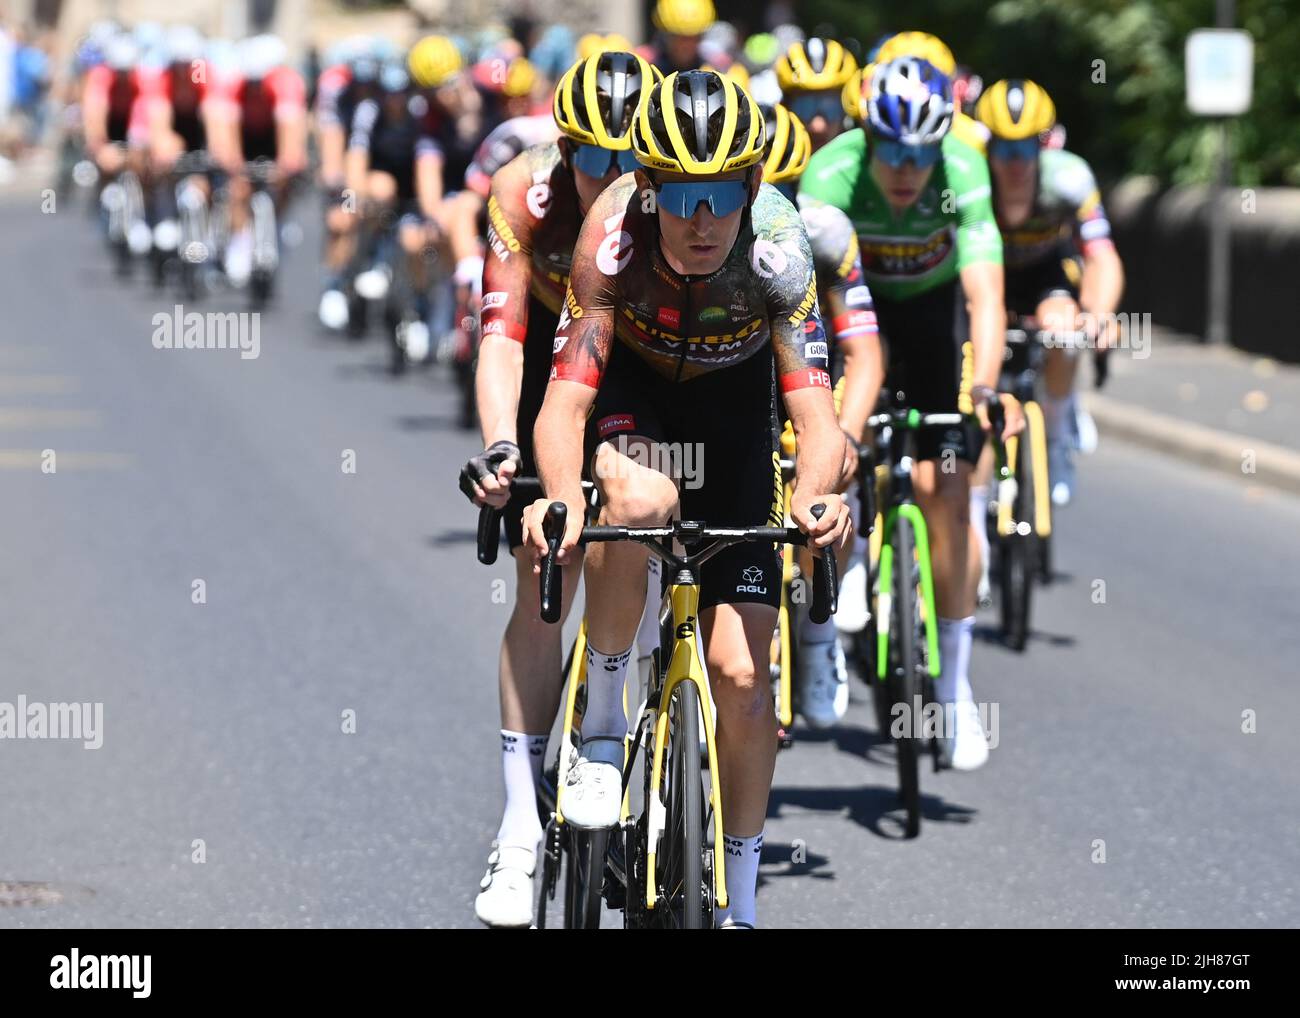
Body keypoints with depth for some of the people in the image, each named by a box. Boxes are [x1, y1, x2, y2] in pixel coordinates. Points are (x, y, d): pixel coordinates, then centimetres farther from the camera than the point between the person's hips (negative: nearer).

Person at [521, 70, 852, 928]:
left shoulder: (778, 251, -33)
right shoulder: (613, 238, -34)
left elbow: (815, 411, -36)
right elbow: (566, 401, -39)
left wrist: (815, 496, -57)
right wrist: (561, 499, -59)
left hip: (731, 399, 1)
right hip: (627, 383, -1)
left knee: (743, 670, -7)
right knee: (639, 499, -39)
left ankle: (739, 903, 9)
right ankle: (603, 733, -17)